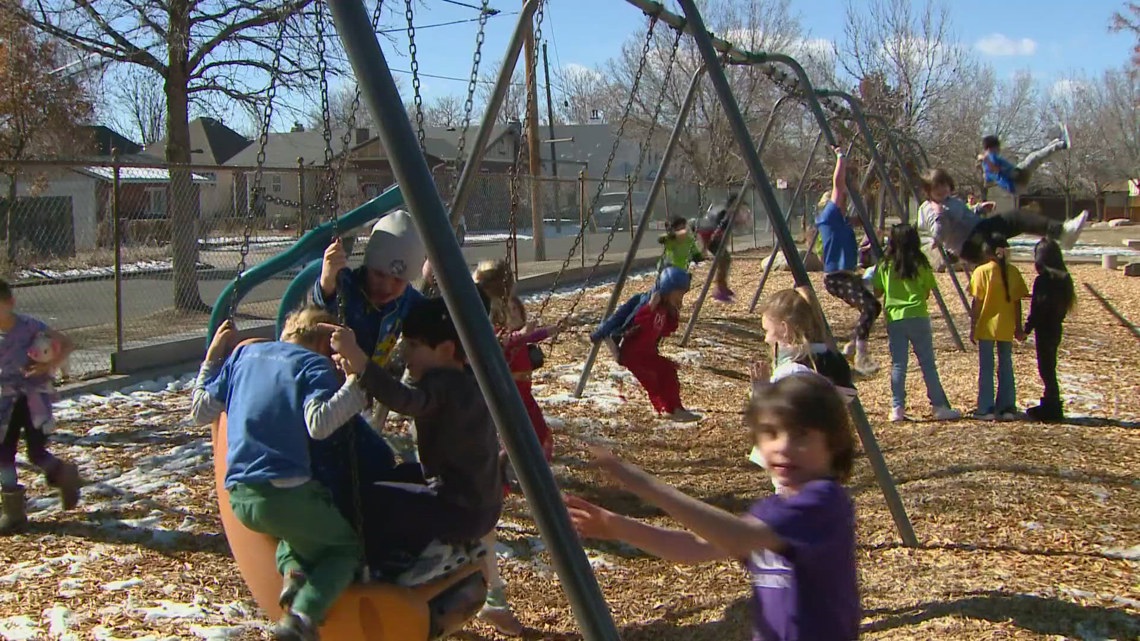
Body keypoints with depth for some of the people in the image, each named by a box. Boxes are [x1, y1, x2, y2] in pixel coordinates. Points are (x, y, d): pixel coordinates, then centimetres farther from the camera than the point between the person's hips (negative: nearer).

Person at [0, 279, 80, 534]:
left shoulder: (29, 326, -13)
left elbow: (67, 343, -8)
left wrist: (50, 366, -21)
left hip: (35, 397, -4)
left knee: (36, 453, -6)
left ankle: (64, 474, 26)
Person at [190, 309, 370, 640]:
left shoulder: (242, 353, 18)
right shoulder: (314, 364, 1)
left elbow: (200, 411, 20)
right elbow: (319, 423, -16)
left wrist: (212, 360, 30)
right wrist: (356, 384, -12)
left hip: (238, 497, 6)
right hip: (285, 492, -6)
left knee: (291, 533, 35)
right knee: (346, 547, 14)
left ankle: (291, 570, 0)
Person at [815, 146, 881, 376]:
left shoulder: (840, 220, 16)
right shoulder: (831, 215, -9)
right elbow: (838, 182, -15)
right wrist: (841, 157, -6)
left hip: (846, 275, 10)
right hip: (836, 277, -10)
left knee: (873, 306, 14)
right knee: (868, 307, -24)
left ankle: (851, 347, 22)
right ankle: (860, 356, -23)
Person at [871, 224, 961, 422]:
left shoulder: (885, 265, 2)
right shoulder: (921, 264, -1)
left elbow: (877, 291, 6)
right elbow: (927, 292, 5)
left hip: (894, 319, 1)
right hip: (918, 317, -1)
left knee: (898, 365, 4)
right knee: (928, 364, 4)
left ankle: (897, 409, 0)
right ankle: (939, 406, 5)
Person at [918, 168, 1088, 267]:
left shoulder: (952, 200, 21)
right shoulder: (928, 210, -6)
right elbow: (939, 236, -17)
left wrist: (979, 209, 17)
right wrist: (939, 217, -31)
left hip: (981, 227, 9)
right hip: (969, 246, -8)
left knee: (1017, 216, -7)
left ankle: (1062, 231, -19)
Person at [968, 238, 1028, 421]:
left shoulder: (982, 271, -8)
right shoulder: (1013, 272, 2)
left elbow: (976, 302, -9)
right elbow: (1017, 301, 4)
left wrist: (973, 326, -3)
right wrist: (1018, 327, 11)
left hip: (986, 326, -3)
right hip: (1007, 327, 3)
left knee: (986, 368, 3)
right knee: (1006, 366, 11)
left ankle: (986, 409, 2)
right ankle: (1007, 407, 11)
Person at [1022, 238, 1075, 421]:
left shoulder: (1042, 280, -17)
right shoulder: (1063, 278, 7)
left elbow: (1037, 308, -18)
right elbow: (1064, 305, 12)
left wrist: (1028, 327, -9)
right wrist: (1056, 320, 17)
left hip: (1044, 330, -8)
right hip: (1055, 329, 8)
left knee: (1046, 368, -1)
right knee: (1049, 367, 17)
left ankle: (1051, 408, 3)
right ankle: (1051, 405, 26)